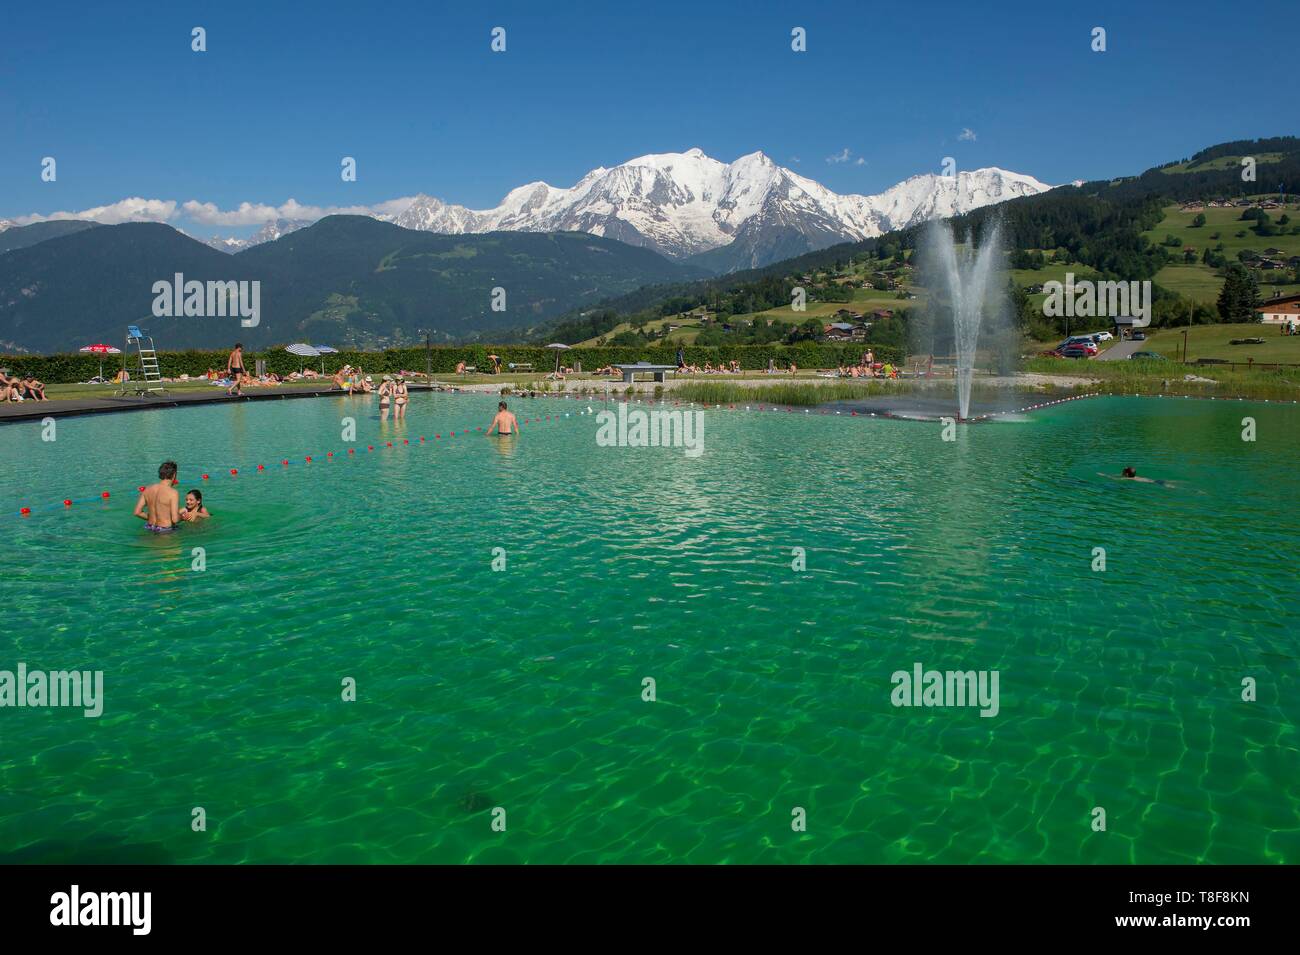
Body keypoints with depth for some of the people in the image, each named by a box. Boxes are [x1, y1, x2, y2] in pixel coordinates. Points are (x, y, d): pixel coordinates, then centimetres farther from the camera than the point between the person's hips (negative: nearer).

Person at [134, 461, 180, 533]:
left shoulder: (147, 490, 4)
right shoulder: (172, 492, -15)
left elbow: (137, 512, 7)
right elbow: (175, 519, -18)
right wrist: (182, 517, 3)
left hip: (150, 527, 7)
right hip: (165, 529, -7)